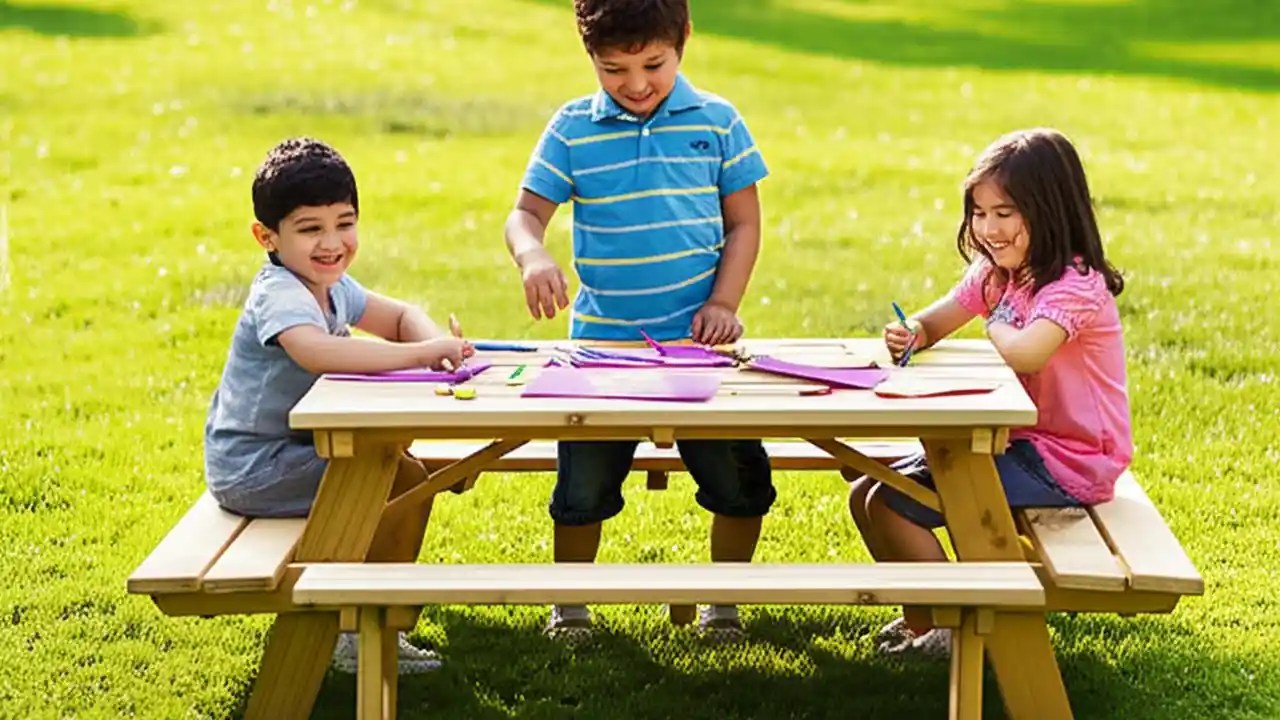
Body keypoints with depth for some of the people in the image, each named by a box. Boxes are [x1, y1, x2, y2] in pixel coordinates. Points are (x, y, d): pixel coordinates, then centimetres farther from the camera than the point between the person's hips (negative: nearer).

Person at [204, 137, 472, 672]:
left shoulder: (331, 286, 7)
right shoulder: (279, 294, -23)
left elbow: (400, 317, 17)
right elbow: (316, 351, -44)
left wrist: (433, 339, -9)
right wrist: (425, 352, -41)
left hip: (289, 449, 10)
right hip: (252, 471, -10)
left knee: (399, 461, 18)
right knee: (406, 482, -15)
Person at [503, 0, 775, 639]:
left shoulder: (716, 121, 0)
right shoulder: (572, 129, -1)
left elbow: (744, 223, 3)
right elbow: (527, 212, -4)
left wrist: (723, 304, -9)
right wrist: (533, 257, -26)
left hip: (698, 337, 0)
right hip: (602, 340, 0)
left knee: (739, 482, 4)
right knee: (583, 484, 6)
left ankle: (724, 602, 25)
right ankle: (570, 605, 27)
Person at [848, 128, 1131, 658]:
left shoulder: (1075, 285, -21)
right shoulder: (995, 274, 8)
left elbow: (1024, 353, -39)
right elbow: (934, 322, 9)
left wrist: (995, 327, -15)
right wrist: (911, 333, -17)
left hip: (1064, 463, -9)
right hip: (1017, 443, 9)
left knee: (891, 505, -16)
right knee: (865, 496, 6)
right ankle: (919, 620, 20)